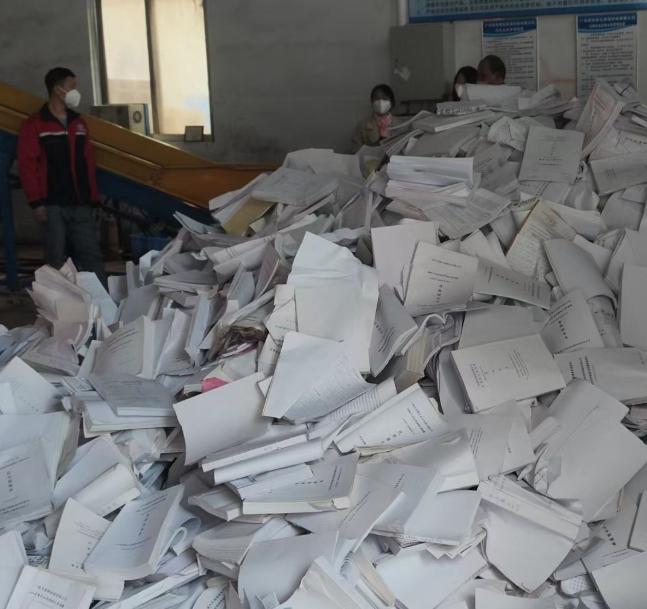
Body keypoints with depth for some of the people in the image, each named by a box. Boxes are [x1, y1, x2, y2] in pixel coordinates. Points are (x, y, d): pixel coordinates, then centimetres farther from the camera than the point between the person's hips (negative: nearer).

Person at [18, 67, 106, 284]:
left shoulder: (79, 123, 15)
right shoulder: (34, 125, -1)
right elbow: (27, 166, -6)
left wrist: (93, 197, 11)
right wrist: (37, 202, -12)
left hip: (80, 204, 4)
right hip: (53, 205, -4)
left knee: (92, 257, 1)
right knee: (57, 261, 0)